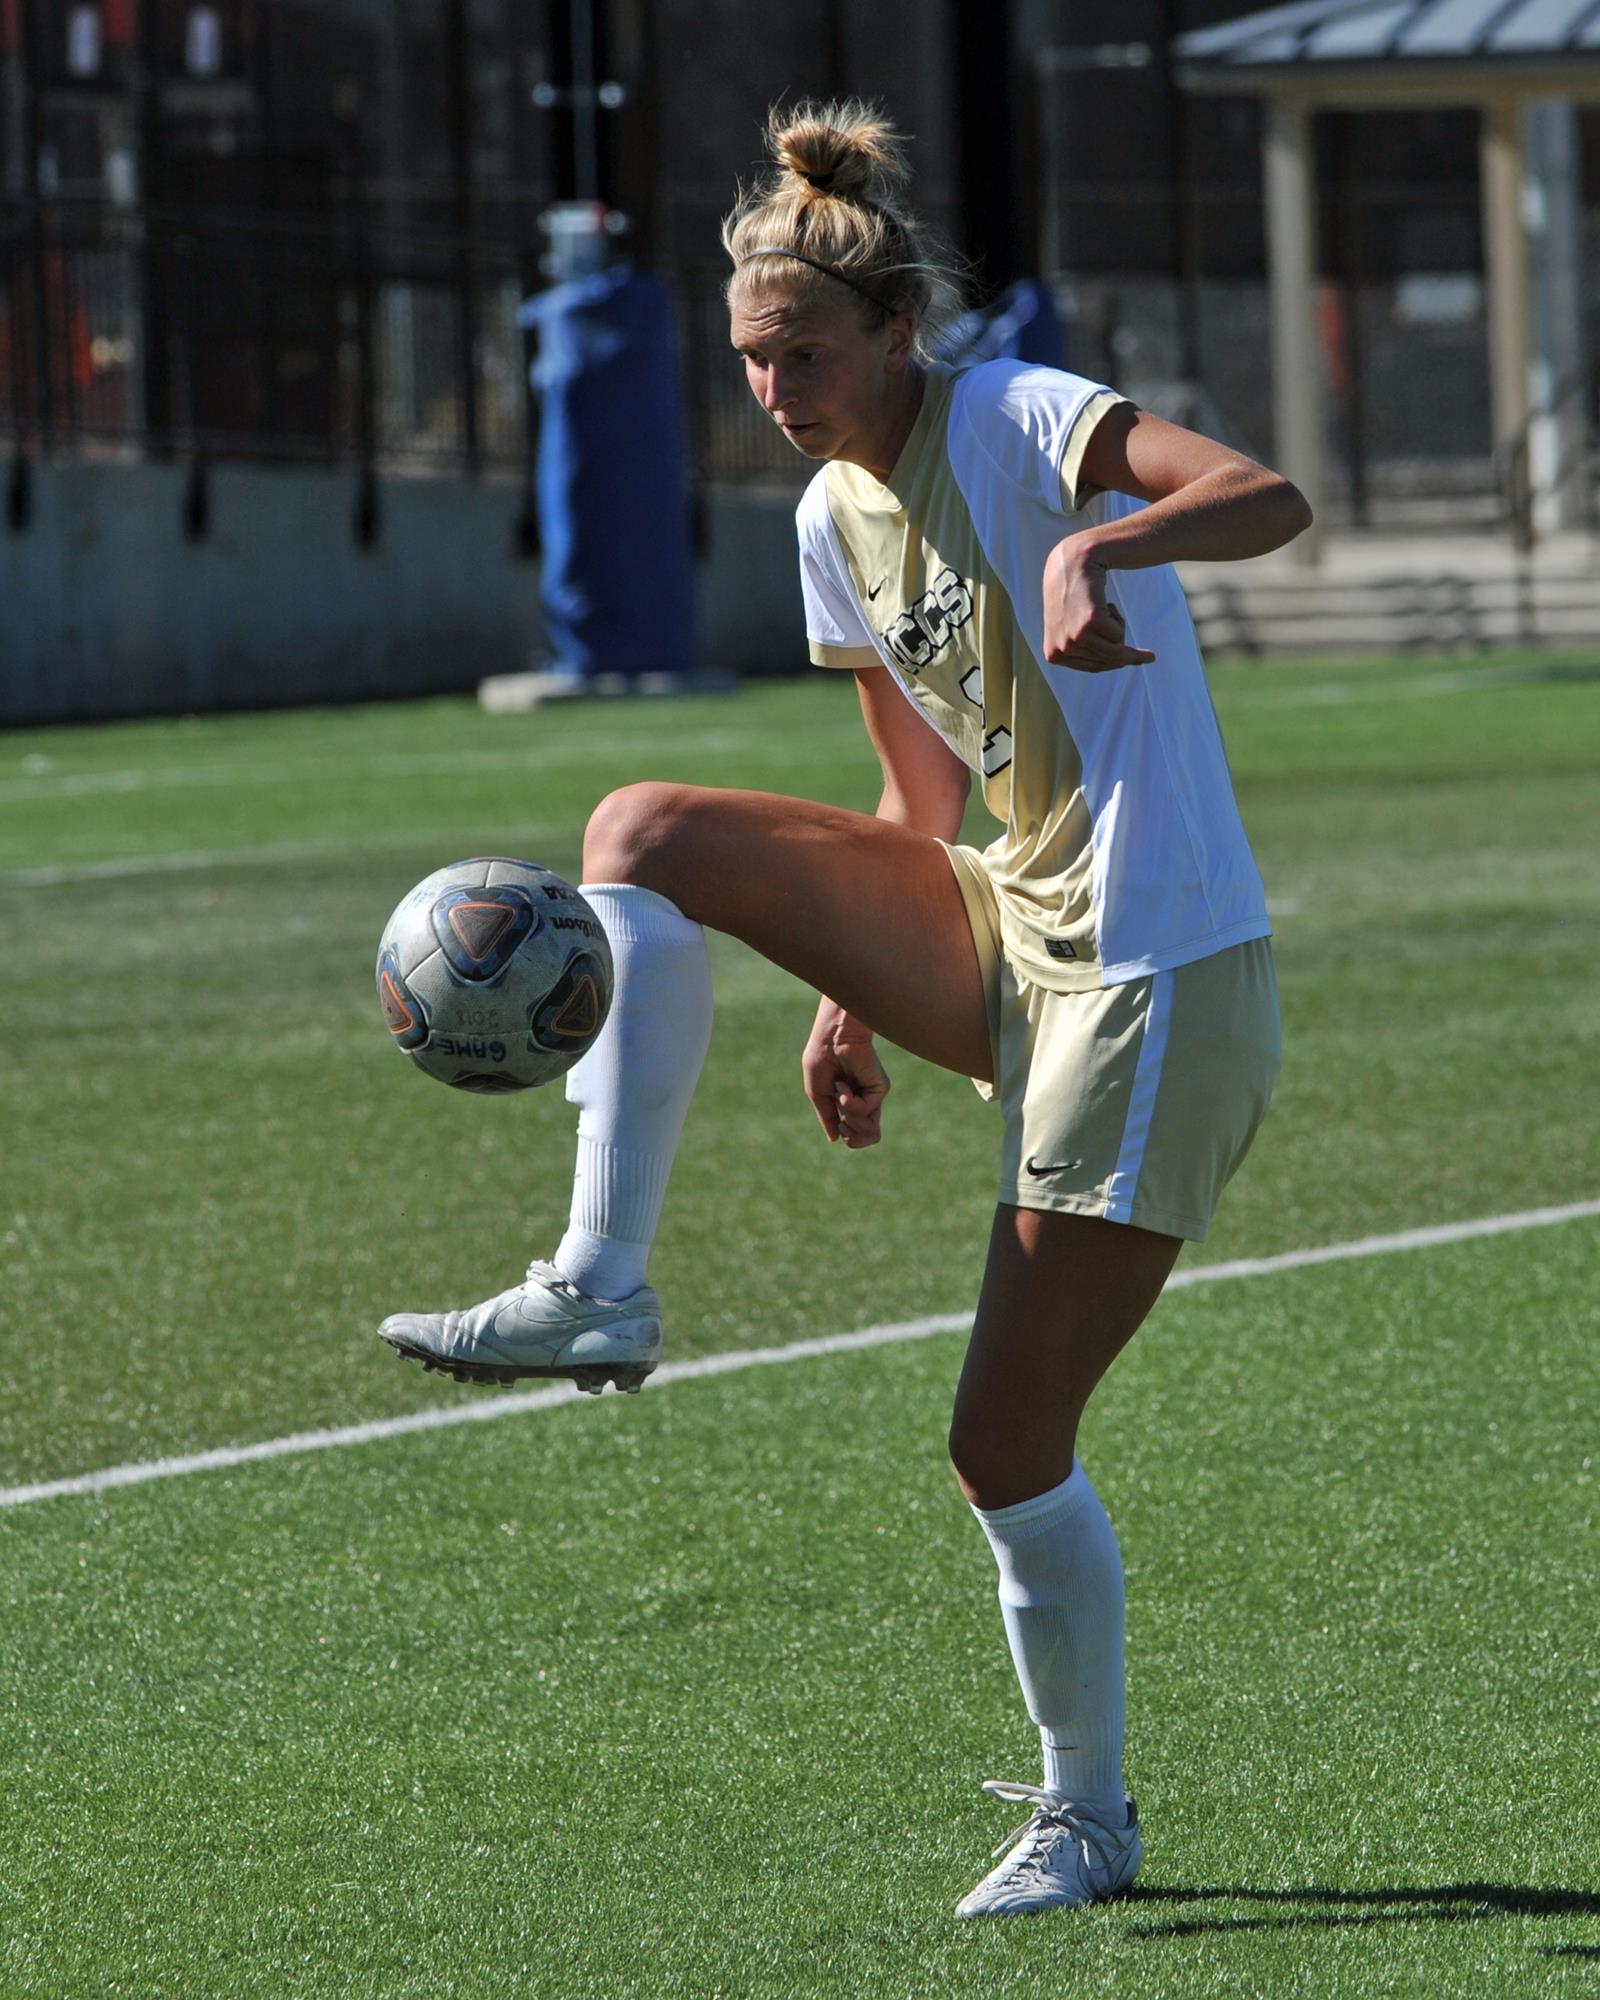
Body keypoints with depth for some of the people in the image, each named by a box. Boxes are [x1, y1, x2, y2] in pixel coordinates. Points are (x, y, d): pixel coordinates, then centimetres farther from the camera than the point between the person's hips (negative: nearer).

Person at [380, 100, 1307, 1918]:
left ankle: (1087, 1815, 15)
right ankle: (599, 1290, -15)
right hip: (999, 938, 8)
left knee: (1006, 1447, -6)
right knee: (645, 832, -10)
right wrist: (861, 989, 13)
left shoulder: (1021, 422, -14)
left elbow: (1272, 499, -31)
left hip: (1156, 982, -8)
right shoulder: (834, 521, 9)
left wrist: (1099, 546, -49)